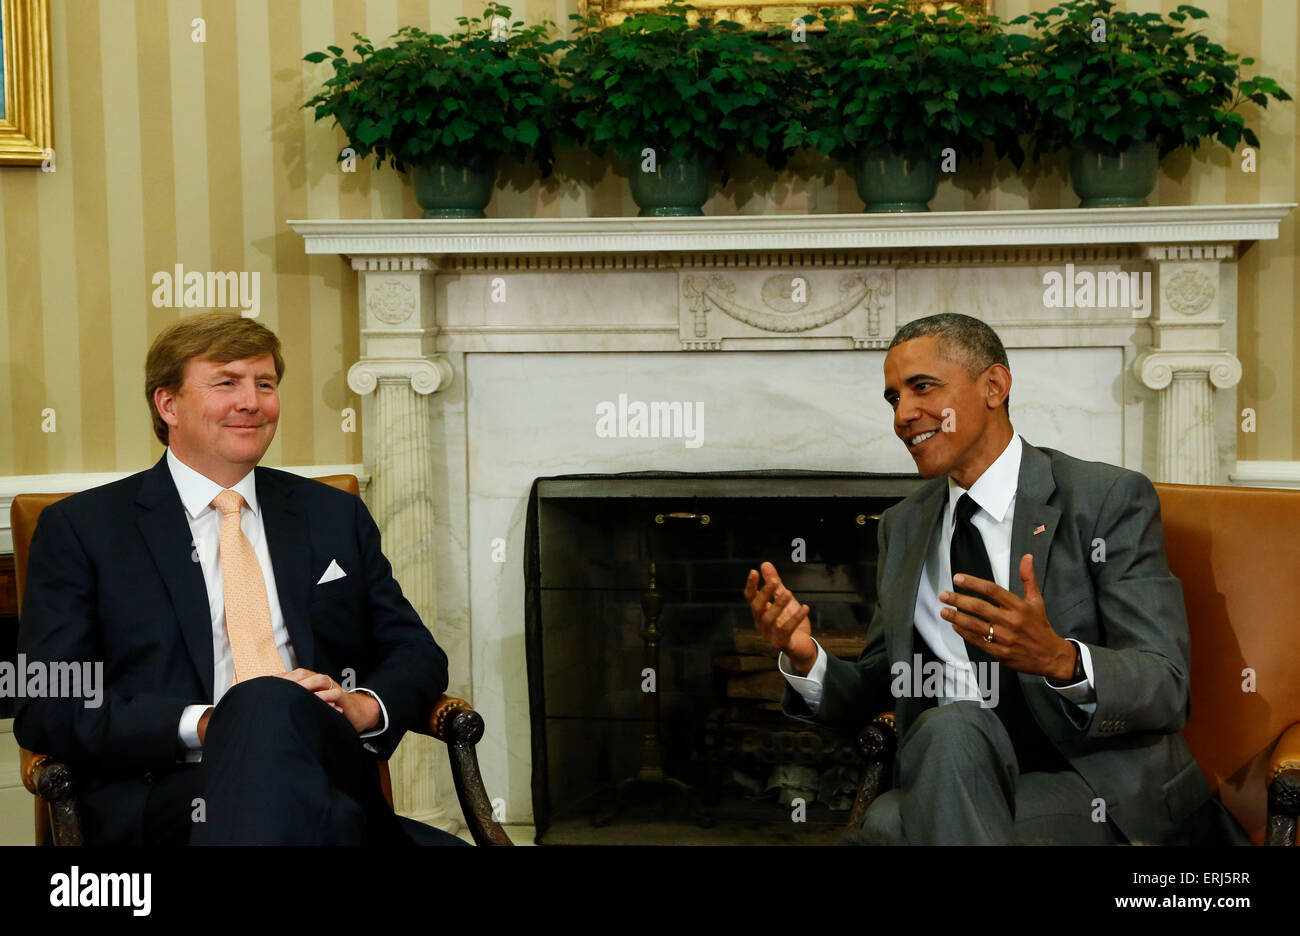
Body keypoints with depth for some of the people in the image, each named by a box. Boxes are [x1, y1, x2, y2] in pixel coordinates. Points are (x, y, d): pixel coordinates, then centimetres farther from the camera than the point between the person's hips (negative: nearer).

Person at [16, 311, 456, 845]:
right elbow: (43, 710, 4)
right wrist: (202, 726, -12)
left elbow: (419, 654, 22)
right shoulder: (79, 528, 13)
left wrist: (364, 706, -3)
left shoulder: (336, 516, 24)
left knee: (272, 703, -36)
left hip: (324, 772, 3)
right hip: (164, 794, -3)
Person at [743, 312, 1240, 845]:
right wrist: (807, 660, -8)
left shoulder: (1111, 498, -4)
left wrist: (1060, 659, -32)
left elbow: (1167, 690, -11)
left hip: (1109, 792, -4)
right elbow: (875, 693, 14)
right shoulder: (901, 527, 15)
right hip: (948, 780, 5)